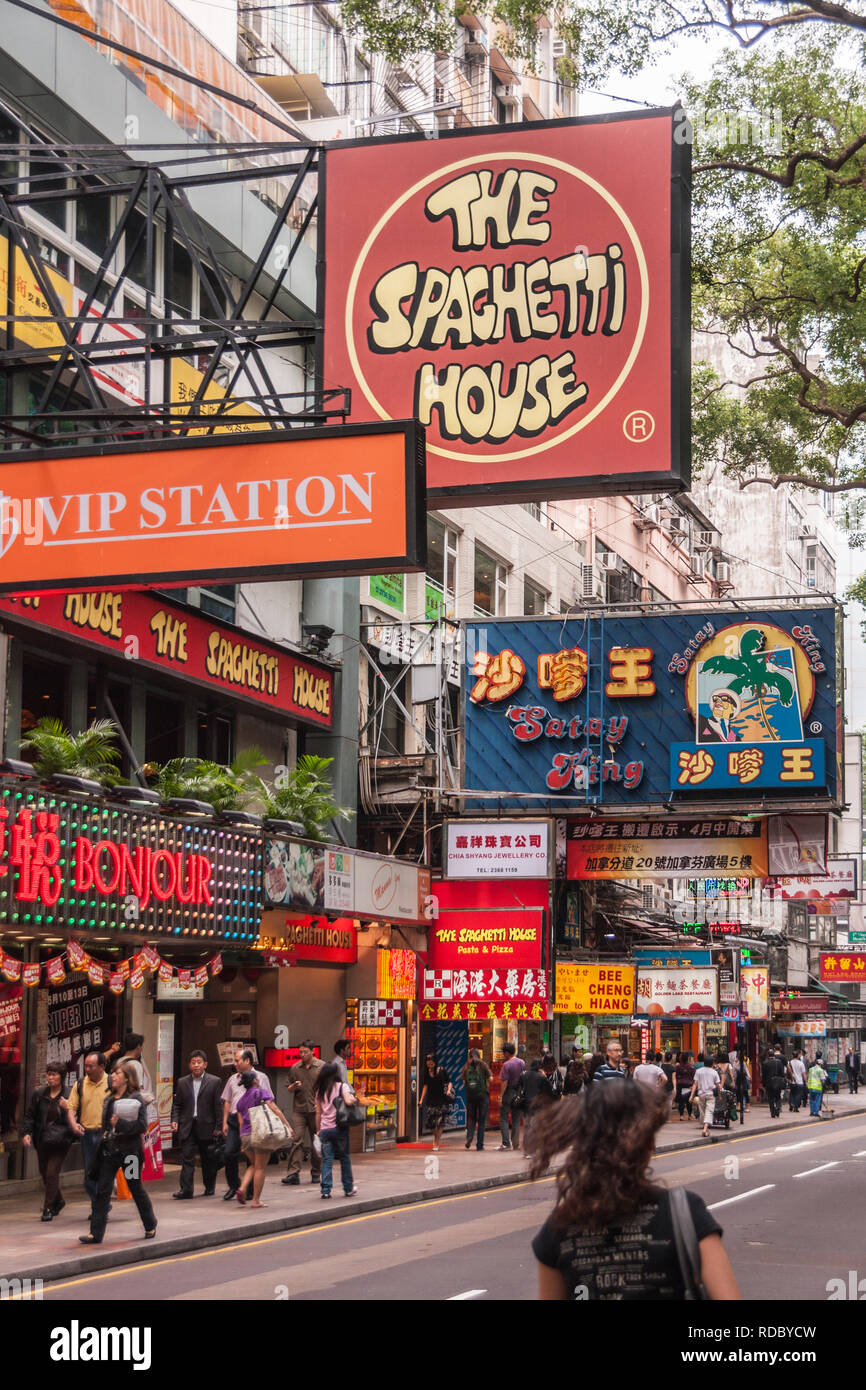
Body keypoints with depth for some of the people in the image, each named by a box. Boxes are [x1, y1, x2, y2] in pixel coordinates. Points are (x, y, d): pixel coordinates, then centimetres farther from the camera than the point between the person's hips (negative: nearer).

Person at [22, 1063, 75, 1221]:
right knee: (44, 1173, 14)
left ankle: (48, 1208, 1)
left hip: (60, 1141, -5)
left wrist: (67, 1109, -24)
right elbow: (29, 1115, 9)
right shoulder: (39, 1094, 5)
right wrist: (26, 1133, -4)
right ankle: (58, 1202, 36)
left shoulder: (69, 1096, -6)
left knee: (52, 1173, -10)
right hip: (42, 1140, 5)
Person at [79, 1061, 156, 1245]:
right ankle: (96, 1233, -1)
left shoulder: (136, 1099, -8)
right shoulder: (110, 1099, 11)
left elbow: (142, 1125, -17)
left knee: (136, 1189, 8)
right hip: (110, 1151, 6)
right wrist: (103, 1144, 13)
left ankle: (150, 1226, 26)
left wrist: (121, 1123, -25)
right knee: (102, 1190, -2)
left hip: (129, 1152, -6)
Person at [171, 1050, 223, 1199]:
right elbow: (177, 1104, 13)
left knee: (208, 1160, 9)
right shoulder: (182, 1082, 10)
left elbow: (219, 1106, -1)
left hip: (206, 1127, -2)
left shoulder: (214, 1082, 0)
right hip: (187, 1127, 2)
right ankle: (185, 1190, -8)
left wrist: (218, 1127, -5)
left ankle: (210, 1188, 25)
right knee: (187, 1159, -6)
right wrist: (174, 1120, -3)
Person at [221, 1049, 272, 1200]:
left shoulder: (260, 1078, 2)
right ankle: (233, 1185, 14)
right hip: (235, 1119, 4)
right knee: (229, 1153, -4)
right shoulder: (233, 1079, 17)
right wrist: (225, 1122, 10)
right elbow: (227, 1101, 18)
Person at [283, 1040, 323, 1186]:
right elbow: (290, 1090, 18)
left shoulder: (322, 1066, 1)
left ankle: (316, 1173, 17)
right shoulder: (295, 1068, 10)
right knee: (296, 1140, -10)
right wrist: (294, 1086, -5)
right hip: (299, 1110, 2)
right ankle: (293, 1173, -14)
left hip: (316, 1110, -2)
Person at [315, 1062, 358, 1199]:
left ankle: (326, 1191, -5)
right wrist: (353, 1098, 0)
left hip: (325, 1129, 2)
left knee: (327, 1160, 2)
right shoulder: (342, 1086, -4)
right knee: (344, 1158, 12)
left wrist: (318, 1130, 16)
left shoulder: (320, 1090, 8)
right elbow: (348, 1101, -21)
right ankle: (348, 1189, 19)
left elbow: (318, 1113, 9)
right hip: (339, 1128, -2)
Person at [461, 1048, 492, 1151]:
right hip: (483, 1095, -2)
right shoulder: (483, 1065, -3)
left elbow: (464, 1081, 4)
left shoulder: (466, 1067, 3)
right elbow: (490, 1079, -2)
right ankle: (479, 1144, 3)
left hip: (470, 1096, 2)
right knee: (482, 1120, 5)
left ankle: (469, 1136, -9)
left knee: (471, 1118, 14)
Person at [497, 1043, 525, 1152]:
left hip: (508, 1093, -6)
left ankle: (506, 1143, -9)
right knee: (516, 1119, 12)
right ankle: (516, 1143, 15)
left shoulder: (507, 1065, -15)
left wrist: (501, 1097, -12)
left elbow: (504, 1082, -16)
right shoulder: (522, 1063, 4)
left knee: (503, 1118, 1)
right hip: (519, 1093, 6)